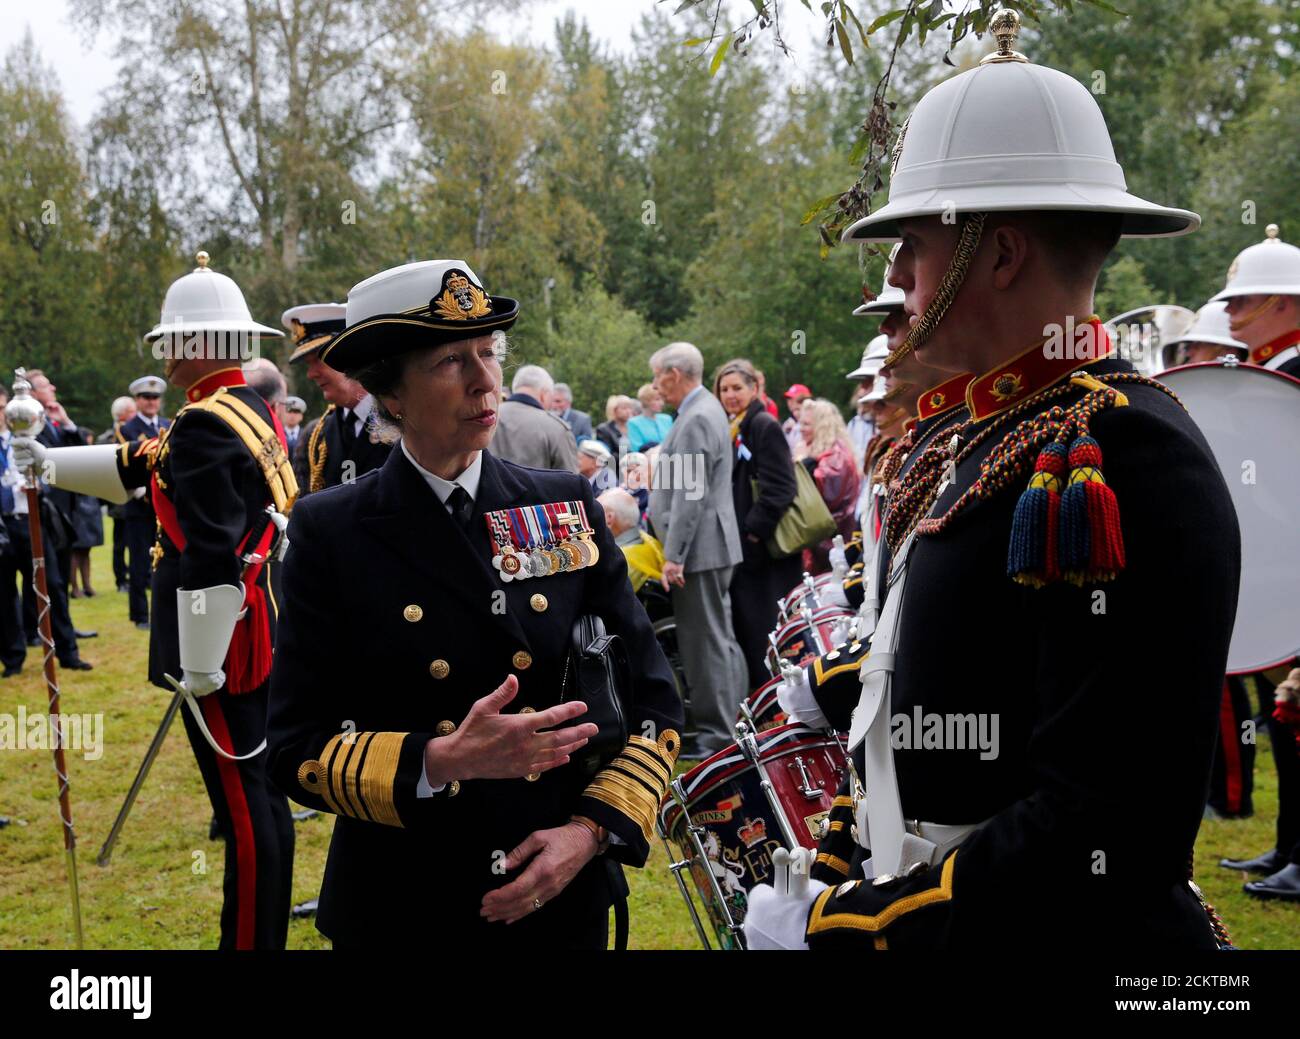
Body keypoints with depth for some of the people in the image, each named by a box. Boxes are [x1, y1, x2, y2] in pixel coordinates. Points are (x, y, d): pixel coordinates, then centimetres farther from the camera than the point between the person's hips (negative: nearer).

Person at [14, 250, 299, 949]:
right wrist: (52, 461, 29)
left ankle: (250, 938, 6)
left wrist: (201, 668, -18)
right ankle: (266, 929, 28)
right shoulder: (253, 410, 11)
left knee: (243, 803, -2)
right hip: (263, 635, 10)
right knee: (260, 792, 17)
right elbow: (141, 467, 23)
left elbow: (210, 561, -22)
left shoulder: (204, 426, -19)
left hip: (225, 642, -10)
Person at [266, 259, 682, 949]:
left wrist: (595, 829, -11)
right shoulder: (330, 532, -7)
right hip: (399, 913, -2)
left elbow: (652, 701, 2)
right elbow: (295, 748, -9)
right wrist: (439, 762, -24)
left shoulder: (569, 507, 0)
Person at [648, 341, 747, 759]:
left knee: (707, 641, -5)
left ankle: (715, 733, 1)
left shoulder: (697, 419, -18)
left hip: (700, 549, -11)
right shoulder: (704, 409, 16)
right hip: (713, 546, 11)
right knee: (719, 638, 15)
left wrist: (674, 556, -22)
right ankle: (726, 722, 23)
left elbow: (691, 495, -23)